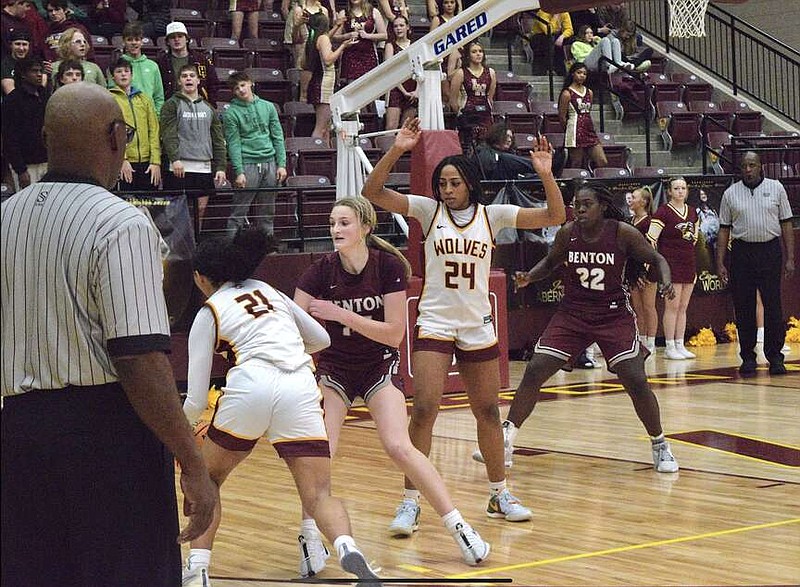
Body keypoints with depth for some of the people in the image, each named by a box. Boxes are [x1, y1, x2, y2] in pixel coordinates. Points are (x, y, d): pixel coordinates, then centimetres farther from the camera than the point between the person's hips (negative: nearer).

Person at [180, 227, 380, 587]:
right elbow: (321, 339, 35)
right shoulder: (268, 291, 28)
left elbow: (196, 400, 13)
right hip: (301, 387, 3)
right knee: (319, 496, -1)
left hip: (252, 386, -2)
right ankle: (349, 551, -31)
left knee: (207, 480, 22)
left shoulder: (208, 314, 16)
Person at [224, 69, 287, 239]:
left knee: (268, 211, 9)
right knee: (239, 211, -5)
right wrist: (239, 172, -13)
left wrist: (281, 164, 3)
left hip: (270, 162, 4)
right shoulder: (232, 112, -1)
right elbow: (233, 144, -6)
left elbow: (278, 137, 10)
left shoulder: (268, 107, 11)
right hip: (247, 163, -4)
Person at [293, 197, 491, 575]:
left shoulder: (389, 266, -16)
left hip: (379, 366, -1)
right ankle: (309, 537, -3)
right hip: (333, 367, 1)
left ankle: (459, 527, -5)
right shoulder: (321, 271, -12)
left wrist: (340, 314, -24)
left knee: (399, 447, -17)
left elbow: (394, 334, -17)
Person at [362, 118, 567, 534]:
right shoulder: (429, 210, -1)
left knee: (487, 411, 13)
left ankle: (499, 495, 27)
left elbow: (554, 217, -3)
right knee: (424, 410, -13)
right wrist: (396, 150, -23)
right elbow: (372, 192, -11)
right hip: (434, 324, -2)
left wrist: (545, 173, -17)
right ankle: (410, 503, -6)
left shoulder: (492, 215, 2)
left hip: (478, 327, 2)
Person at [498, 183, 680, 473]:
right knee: (534, 371, -8)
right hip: (572, 315, 3)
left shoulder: (623, 233, -13)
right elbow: (550, 262, 12)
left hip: (615, 316, -2)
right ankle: (506, 440, 2)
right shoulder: (567, 233, -6)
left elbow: (656, 259, -3)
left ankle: (660, 446, 9)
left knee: (636, 381, -12)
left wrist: (666, 283, -23)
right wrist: (528, 277, -6)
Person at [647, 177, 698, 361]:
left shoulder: (692, 211, 12)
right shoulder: (663, 211, -7)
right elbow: (651, 237, -14)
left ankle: (680, 345, 14)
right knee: (672, 306, -6)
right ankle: (669, 347, -2)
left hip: (689, 262, 6)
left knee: (683, 307, 9)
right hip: (670, 262, -6)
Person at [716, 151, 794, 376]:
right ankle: (747, 358, 11)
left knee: (773, 306, -3)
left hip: (770, 251, -1)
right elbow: (724, 230, 8)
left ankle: (775, 357, 6)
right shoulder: (731, 194, 6)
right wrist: (720, 263, 2)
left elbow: (786, 224, 6)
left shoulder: (775, 188, 5)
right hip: (741, 252, 1)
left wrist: (789, 258, 0)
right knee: (743, 309, 2)